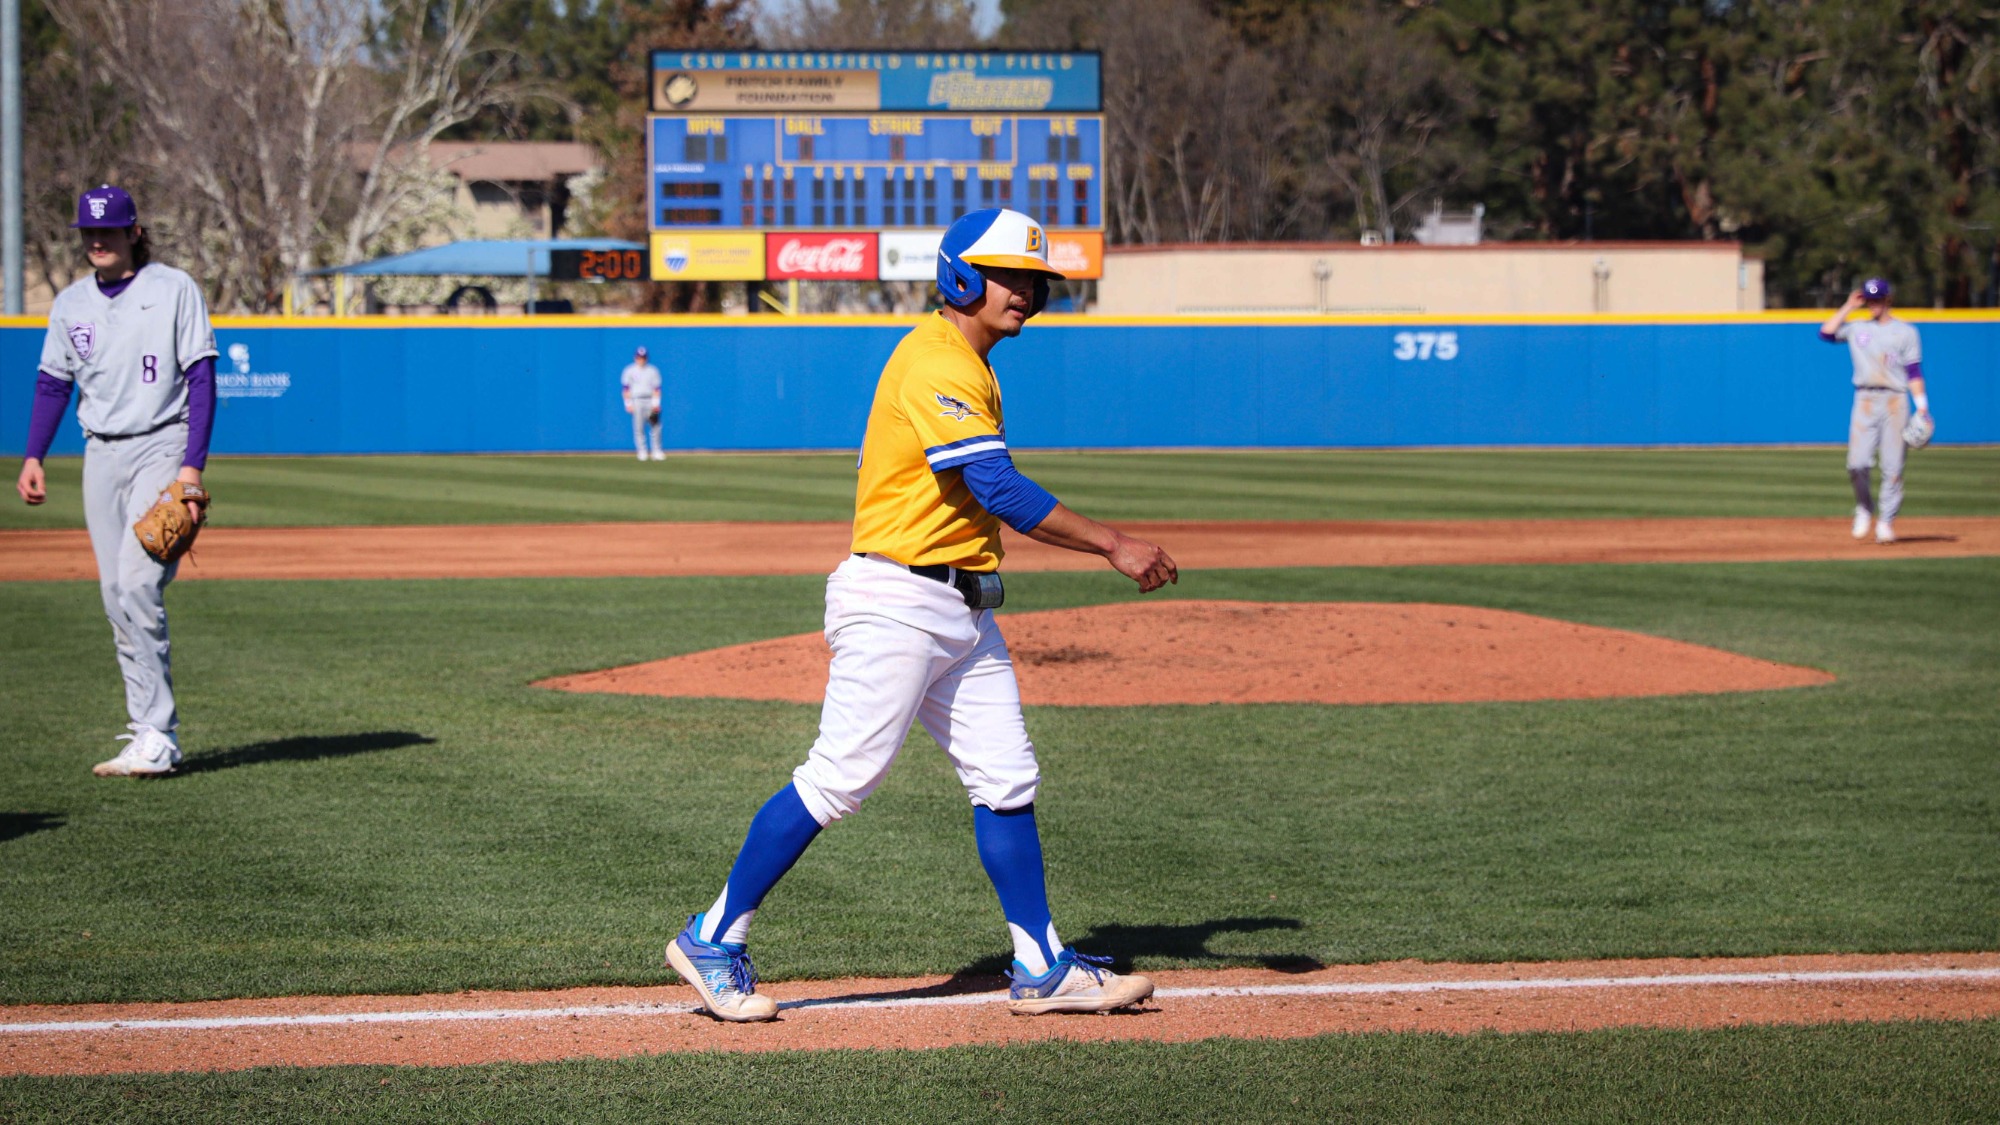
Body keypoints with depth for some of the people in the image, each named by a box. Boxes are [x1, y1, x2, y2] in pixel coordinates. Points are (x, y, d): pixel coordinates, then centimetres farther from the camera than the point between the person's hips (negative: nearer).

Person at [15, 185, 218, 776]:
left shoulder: (174, 289, -4)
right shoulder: (71, 303, 11)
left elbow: (202, 379, -7)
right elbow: (53, 383, 18)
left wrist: (192, 466, -15)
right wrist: (33, 457, 5)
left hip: (161, 446, -6)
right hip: (101, 455, 6)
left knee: (137, 583, -19)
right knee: (117, 599, 3)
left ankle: (155, 737, -18)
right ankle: (152, 731, 8)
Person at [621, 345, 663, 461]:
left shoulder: (652, 370, 9)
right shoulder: (629, 371, 5)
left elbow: (656, 388, 5)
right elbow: (625, 388, 3)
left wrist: (656, 403, -5)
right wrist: (628, 404, -6)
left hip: (650, 400, 1)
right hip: (636, 401, -1)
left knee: (655, 426, -4)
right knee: (638, 427, -4)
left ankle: (657, 451, 1)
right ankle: (642, 452, 2)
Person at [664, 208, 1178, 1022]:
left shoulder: (963, 367, 18)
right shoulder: (937, 367, -16)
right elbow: (999, 489, -24)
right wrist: (1113, 547, -24)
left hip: (962, 611, 10)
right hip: (896, 604, -10)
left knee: (1007, 780, 6)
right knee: (840, 779, -8)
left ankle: (1042, 969, 9)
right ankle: (714, 941, 0)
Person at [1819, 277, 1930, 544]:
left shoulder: (1905, 332, 8)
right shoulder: (1857, 329, 15)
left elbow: (1914, 372, 4)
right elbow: (1826, 332, 2)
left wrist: (1921, 406, -6)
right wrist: (1848, 307, 6)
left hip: (1895, 401, -1)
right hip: (1865, 400, 1)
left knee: (1892, 466, -5)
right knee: (1857, 463, -11)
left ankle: (1886, 521, 3)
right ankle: (1864, 509, 13)